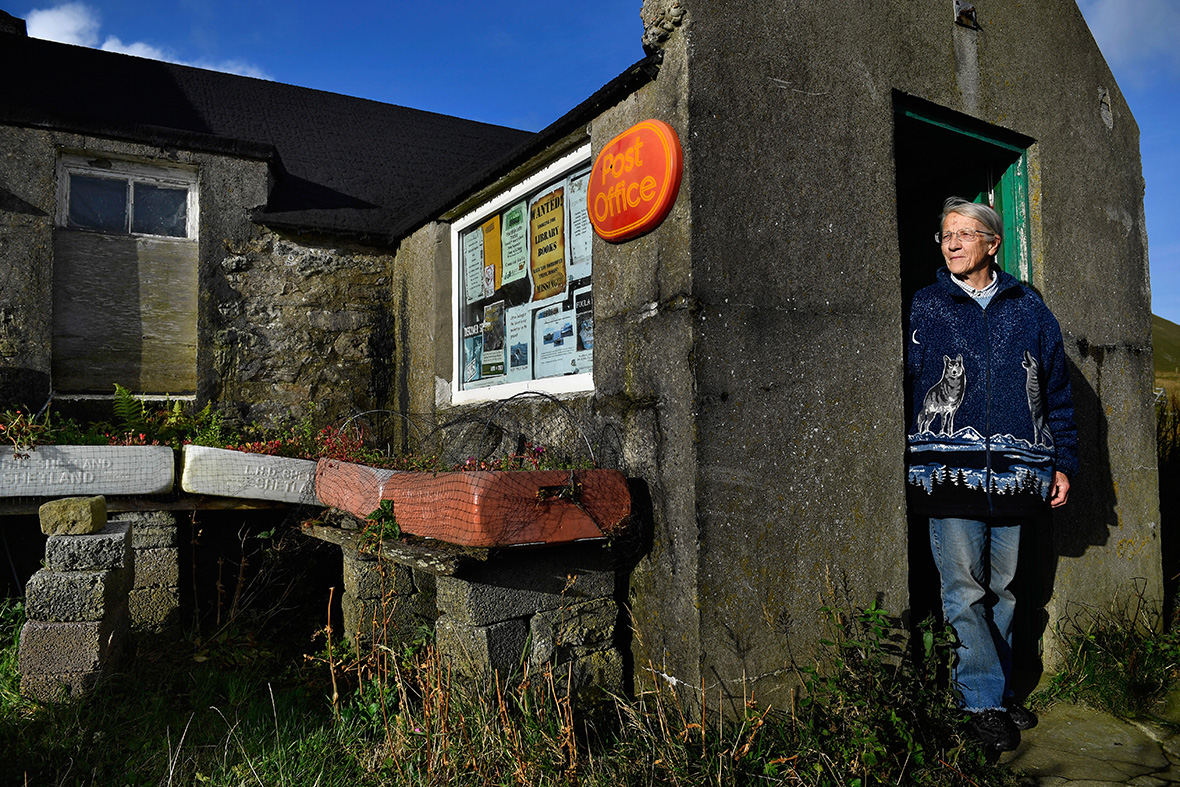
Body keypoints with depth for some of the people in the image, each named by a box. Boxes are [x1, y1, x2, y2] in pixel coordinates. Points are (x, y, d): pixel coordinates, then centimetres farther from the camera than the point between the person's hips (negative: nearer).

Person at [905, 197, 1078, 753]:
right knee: (964, 589, -4)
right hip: (950, 471, -2)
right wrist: (907, 465, -5)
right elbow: (903, 382, 1)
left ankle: (999, 689, 26)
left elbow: (1057, 389, 15)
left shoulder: (1028, 308, 12)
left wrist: (1063, 462, 10)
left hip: (1014, 472, 3)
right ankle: (984, 702, 6)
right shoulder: (924, 309, 6)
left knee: (1001, 587, 12)